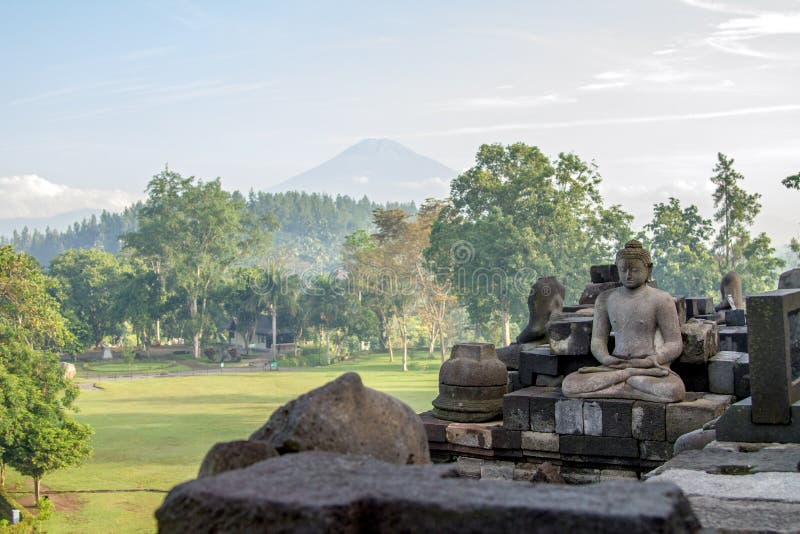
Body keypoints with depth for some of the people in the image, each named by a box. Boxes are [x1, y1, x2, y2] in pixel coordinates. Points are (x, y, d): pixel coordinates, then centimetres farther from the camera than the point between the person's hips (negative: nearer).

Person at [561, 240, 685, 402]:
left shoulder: (660, 299, -1)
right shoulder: (606, 299, 11)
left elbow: (675, 345, -2)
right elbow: (597, 340, 9)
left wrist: (649, 362, -21)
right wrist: (606, 358, -15)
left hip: (651, 367, -3)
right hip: (616, 365, 4)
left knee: (675, 391, -38)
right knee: (569, 385, -22)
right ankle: (630, 376, -19)